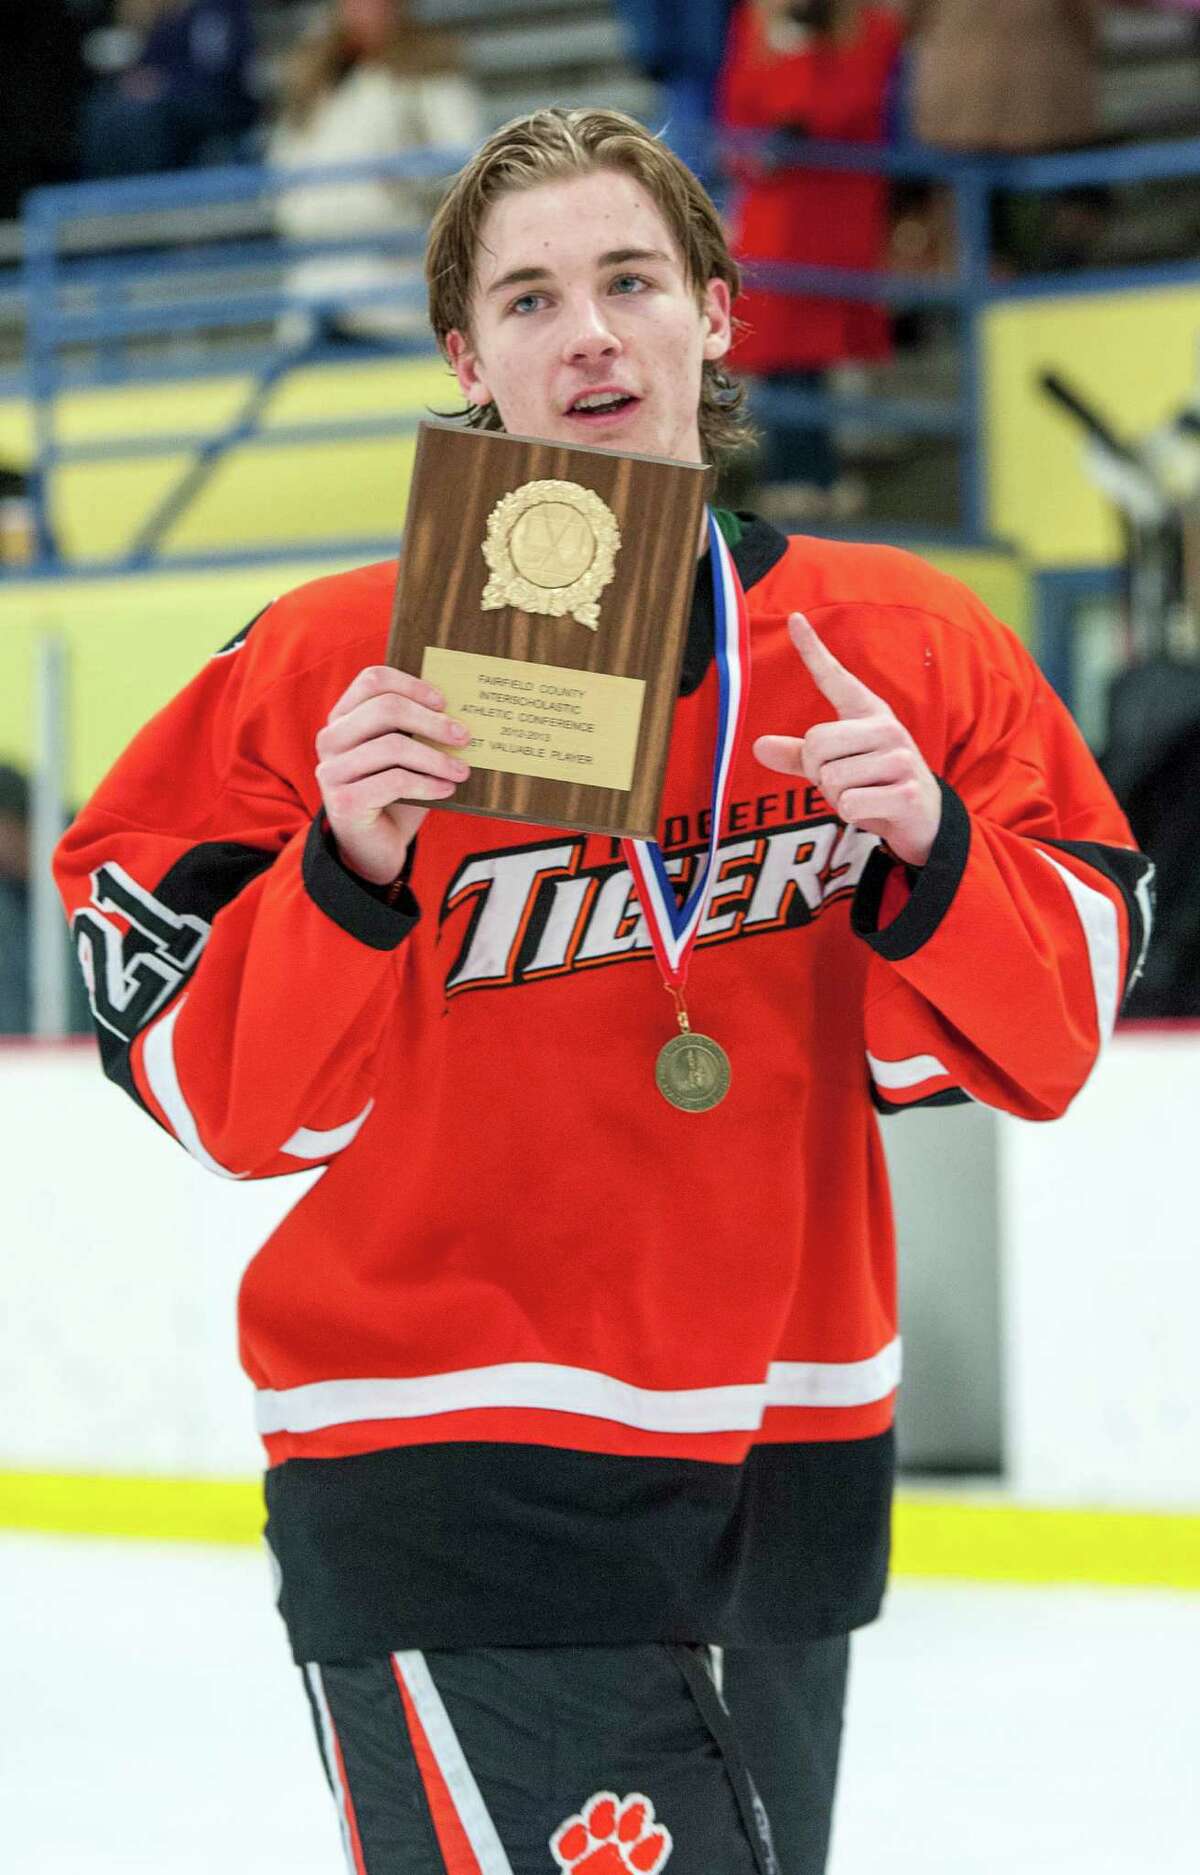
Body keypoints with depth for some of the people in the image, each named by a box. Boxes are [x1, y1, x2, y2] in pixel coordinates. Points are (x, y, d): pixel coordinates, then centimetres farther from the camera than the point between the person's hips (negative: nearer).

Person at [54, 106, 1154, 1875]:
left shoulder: (911, 649, 1)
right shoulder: (333, 669, -8)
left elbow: (1048, 1043, 4)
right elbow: (226, 1101, -6)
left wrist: (927, 849, -14)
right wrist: (347, 874, -22)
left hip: (791, 1460, 5)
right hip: (448, 1492, -4)